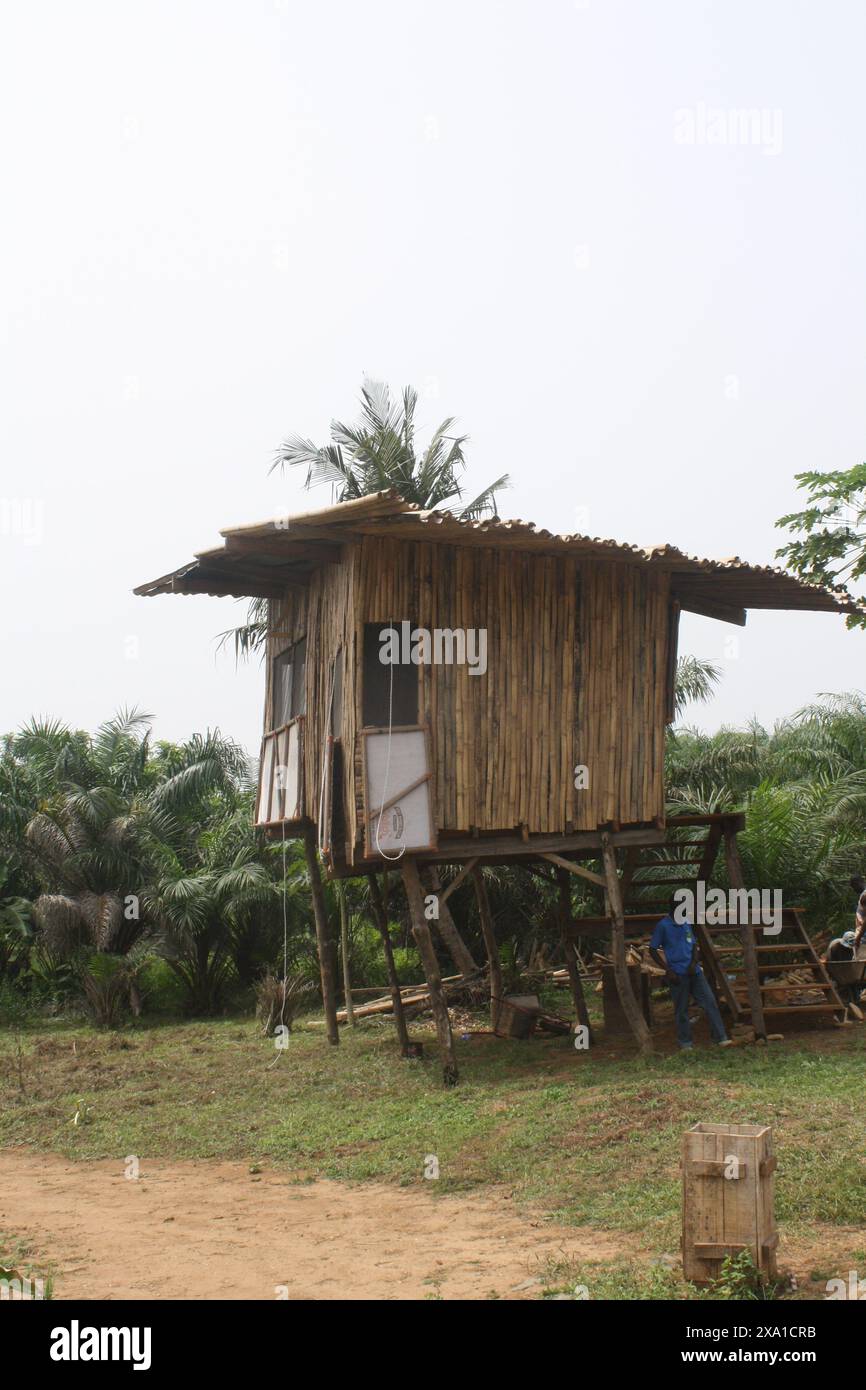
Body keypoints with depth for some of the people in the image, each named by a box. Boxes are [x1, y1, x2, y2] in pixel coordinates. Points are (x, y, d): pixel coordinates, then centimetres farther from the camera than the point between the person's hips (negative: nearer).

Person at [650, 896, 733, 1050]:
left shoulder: (687, 923, 13)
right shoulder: (663, 925, -5)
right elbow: (653, 950, -4)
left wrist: (694, 963, -2)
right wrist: (668, 970, -11)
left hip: (694, 971, 5)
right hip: (677, 974, -5)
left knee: (710, 1002, -4)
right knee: (681, 1009, 2)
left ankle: (720, 1038, -2)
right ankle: (685, 1043, 13)